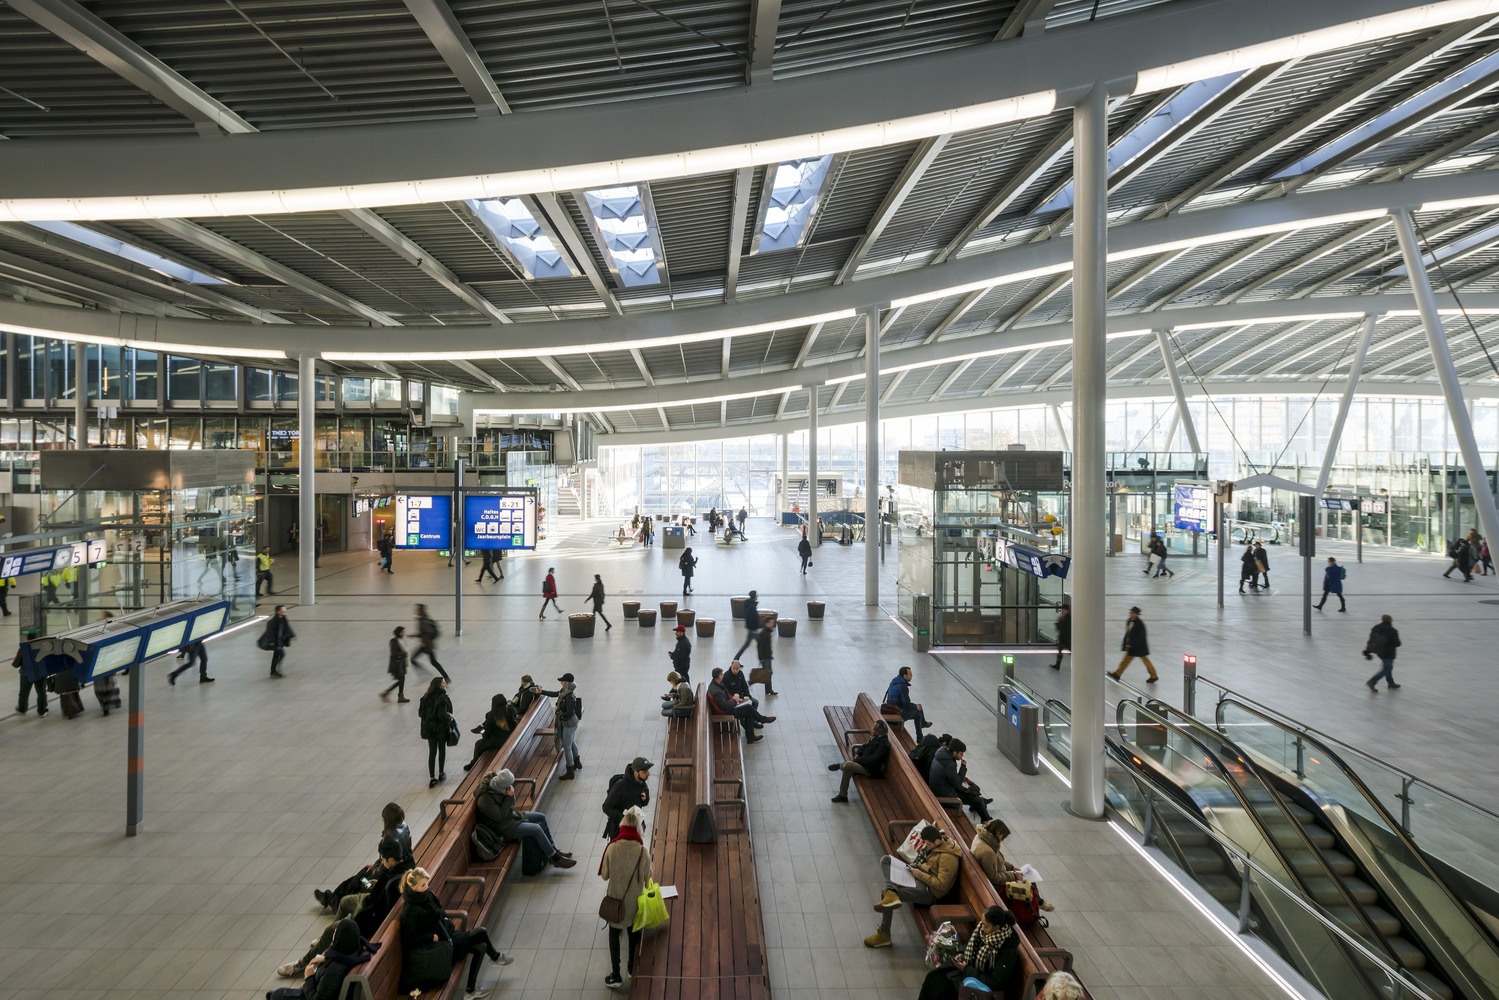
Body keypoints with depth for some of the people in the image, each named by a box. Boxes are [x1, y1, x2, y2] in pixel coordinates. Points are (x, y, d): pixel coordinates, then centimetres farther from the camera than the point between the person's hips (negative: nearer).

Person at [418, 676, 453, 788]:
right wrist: (450, 717, -7)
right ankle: (441, 773, 29)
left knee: (432, 752, 9)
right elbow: (442, 715, -25)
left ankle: (432, 778, 7)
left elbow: (420, 713, 2)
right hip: (441, 728, -5)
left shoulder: (426, 697, -1)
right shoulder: (442, 698, -22)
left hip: (428, 728, 5)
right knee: (442, 750, 16)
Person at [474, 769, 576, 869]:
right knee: (536, 829, -21)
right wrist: (509, 797, -26)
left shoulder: (496, 787, -5)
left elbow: (511, 804, 6)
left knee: (541, 817, 8)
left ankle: (553, 850, 17)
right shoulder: (484, 799, -30)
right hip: (505, 827, -9)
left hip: (512, 815, 9)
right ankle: (555, 859, -8)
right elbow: (499, 817, -27)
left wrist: (511, 795, -17)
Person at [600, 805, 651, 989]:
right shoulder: (643, 850, -21)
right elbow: (647, 876, -8)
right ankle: (632, 968, 38)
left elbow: (604, 875, -8)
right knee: (634, 932, 23)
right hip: (635, 899, 0)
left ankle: (615, 976, 22)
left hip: (615, 898, 0)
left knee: (614, 934, 19)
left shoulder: (612, 848, -20)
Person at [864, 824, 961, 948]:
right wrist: (917, 865, 1)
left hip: (930, 891, -10)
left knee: (886, 896, -17)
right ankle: (891, 893, -24)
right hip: (921, 877, 10)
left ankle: (884, 934, -2)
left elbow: (942, 885, -26)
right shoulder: (936, 845, 4)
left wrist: (920, 875, -21)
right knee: (885, 860, -1)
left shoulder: (947, 857, -25)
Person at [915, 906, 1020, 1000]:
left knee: (943, 988, -18)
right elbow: (970, 947, 13)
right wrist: (962, 955, -8)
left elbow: (996, 982, -25)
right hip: (970, 967, 7)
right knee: (934, 976, -10)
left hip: (983, 984, -7)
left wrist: (966, 970, -22)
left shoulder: (1008, 950, -28)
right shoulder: (985, 931, -8)